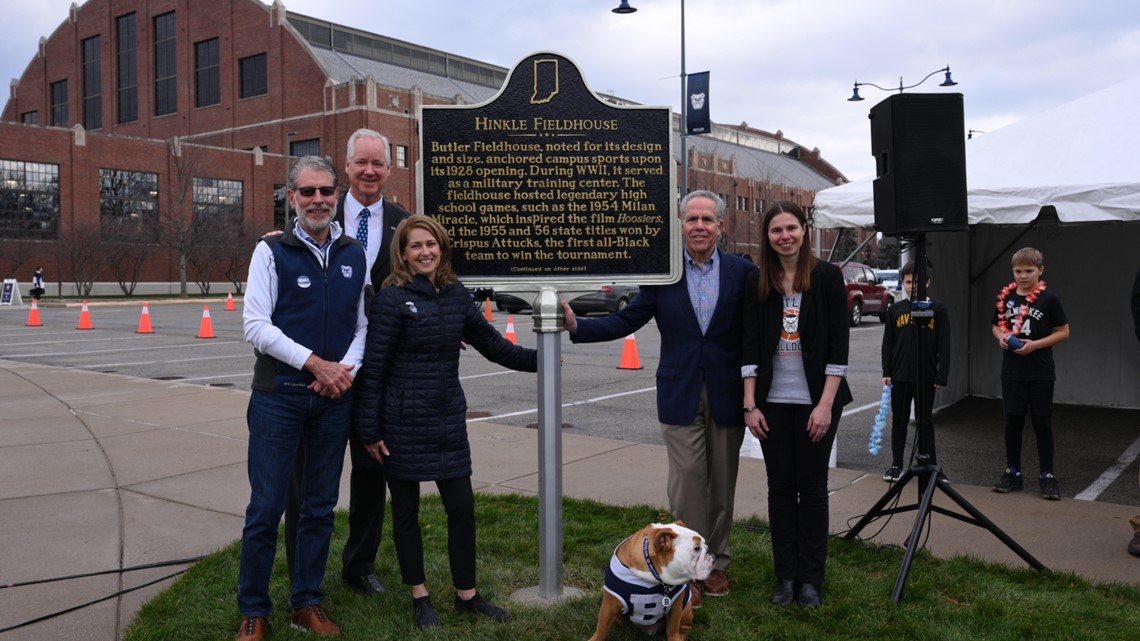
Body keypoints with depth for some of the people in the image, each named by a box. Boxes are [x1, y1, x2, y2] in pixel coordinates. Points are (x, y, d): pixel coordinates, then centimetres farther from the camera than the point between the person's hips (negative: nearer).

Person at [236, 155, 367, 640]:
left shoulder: (354, 255, 8)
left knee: (320, 507, 11)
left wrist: (347, 369, -8)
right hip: (279, 396, -3)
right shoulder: (272, 251, -3)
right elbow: (256, 325, -9)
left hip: (335, 398, 4)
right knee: (266, 508, 0)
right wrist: (316, 363, -16)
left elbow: (363, 324, 10)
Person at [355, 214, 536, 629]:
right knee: (406, 510, 9)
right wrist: (369, 430, -10)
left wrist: (535, 359, 9)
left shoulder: (455, 294, 6)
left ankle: (466, 594, 24)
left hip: (448, 419, 5)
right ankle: (420, 597, 27)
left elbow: (490, 342, 15)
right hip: (403, 422, -4)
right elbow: (373, 368, -10)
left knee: (462, 506, 6)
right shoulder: (392, 299, -10)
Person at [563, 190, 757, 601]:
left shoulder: (743, 273, 1)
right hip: (681, 397, 0)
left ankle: (718, 563, 28)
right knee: (686, 483, 0)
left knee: (722, 484, 11)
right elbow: (625, 322, 1)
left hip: (727, 397, 1)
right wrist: (576, 325, -10)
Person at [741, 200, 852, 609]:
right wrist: (750, 404, -3)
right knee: (780, 487, 7)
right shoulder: (757, 283, 4)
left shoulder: (827, 276, -3)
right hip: (772, 401, 2)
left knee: (812, 487, 5)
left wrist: (825, 404, -12)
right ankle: (786, 576, 19)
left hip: (816, 399, -2)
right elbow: (750, 346, 4)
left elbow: (838, 345, -6)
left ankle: (810, 579, 17)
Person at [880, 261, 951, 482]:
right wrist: (886, 372, 1)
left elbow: (944, 346, -2)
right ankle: (896, 465, 17)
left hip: (926, 376, -2)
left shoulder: (938, 310, -2)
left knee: (925, 421, 6)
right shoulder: (895, 310, 4)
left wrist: (942, 376, -7)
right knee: (899, 420, 9)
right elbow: (888, 343, 7)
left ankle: (930, 465, 15)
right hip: (900, 376, 2)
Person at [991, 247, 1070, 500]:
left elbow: (1063, 332, -3)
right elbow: (997, 326, 16)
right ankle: (1013, 472, 18)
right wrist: (1001, 336, -6)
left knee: (1042, 423, 4)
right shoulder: (1005, 296, 4)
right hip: (1012, 371, 3)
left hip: (1041, 373, -3)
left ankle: (1047, 476, 14)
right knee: (1013, 422, 7)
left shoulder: (1049, 298, -6)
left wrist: (1035, 344, -16)